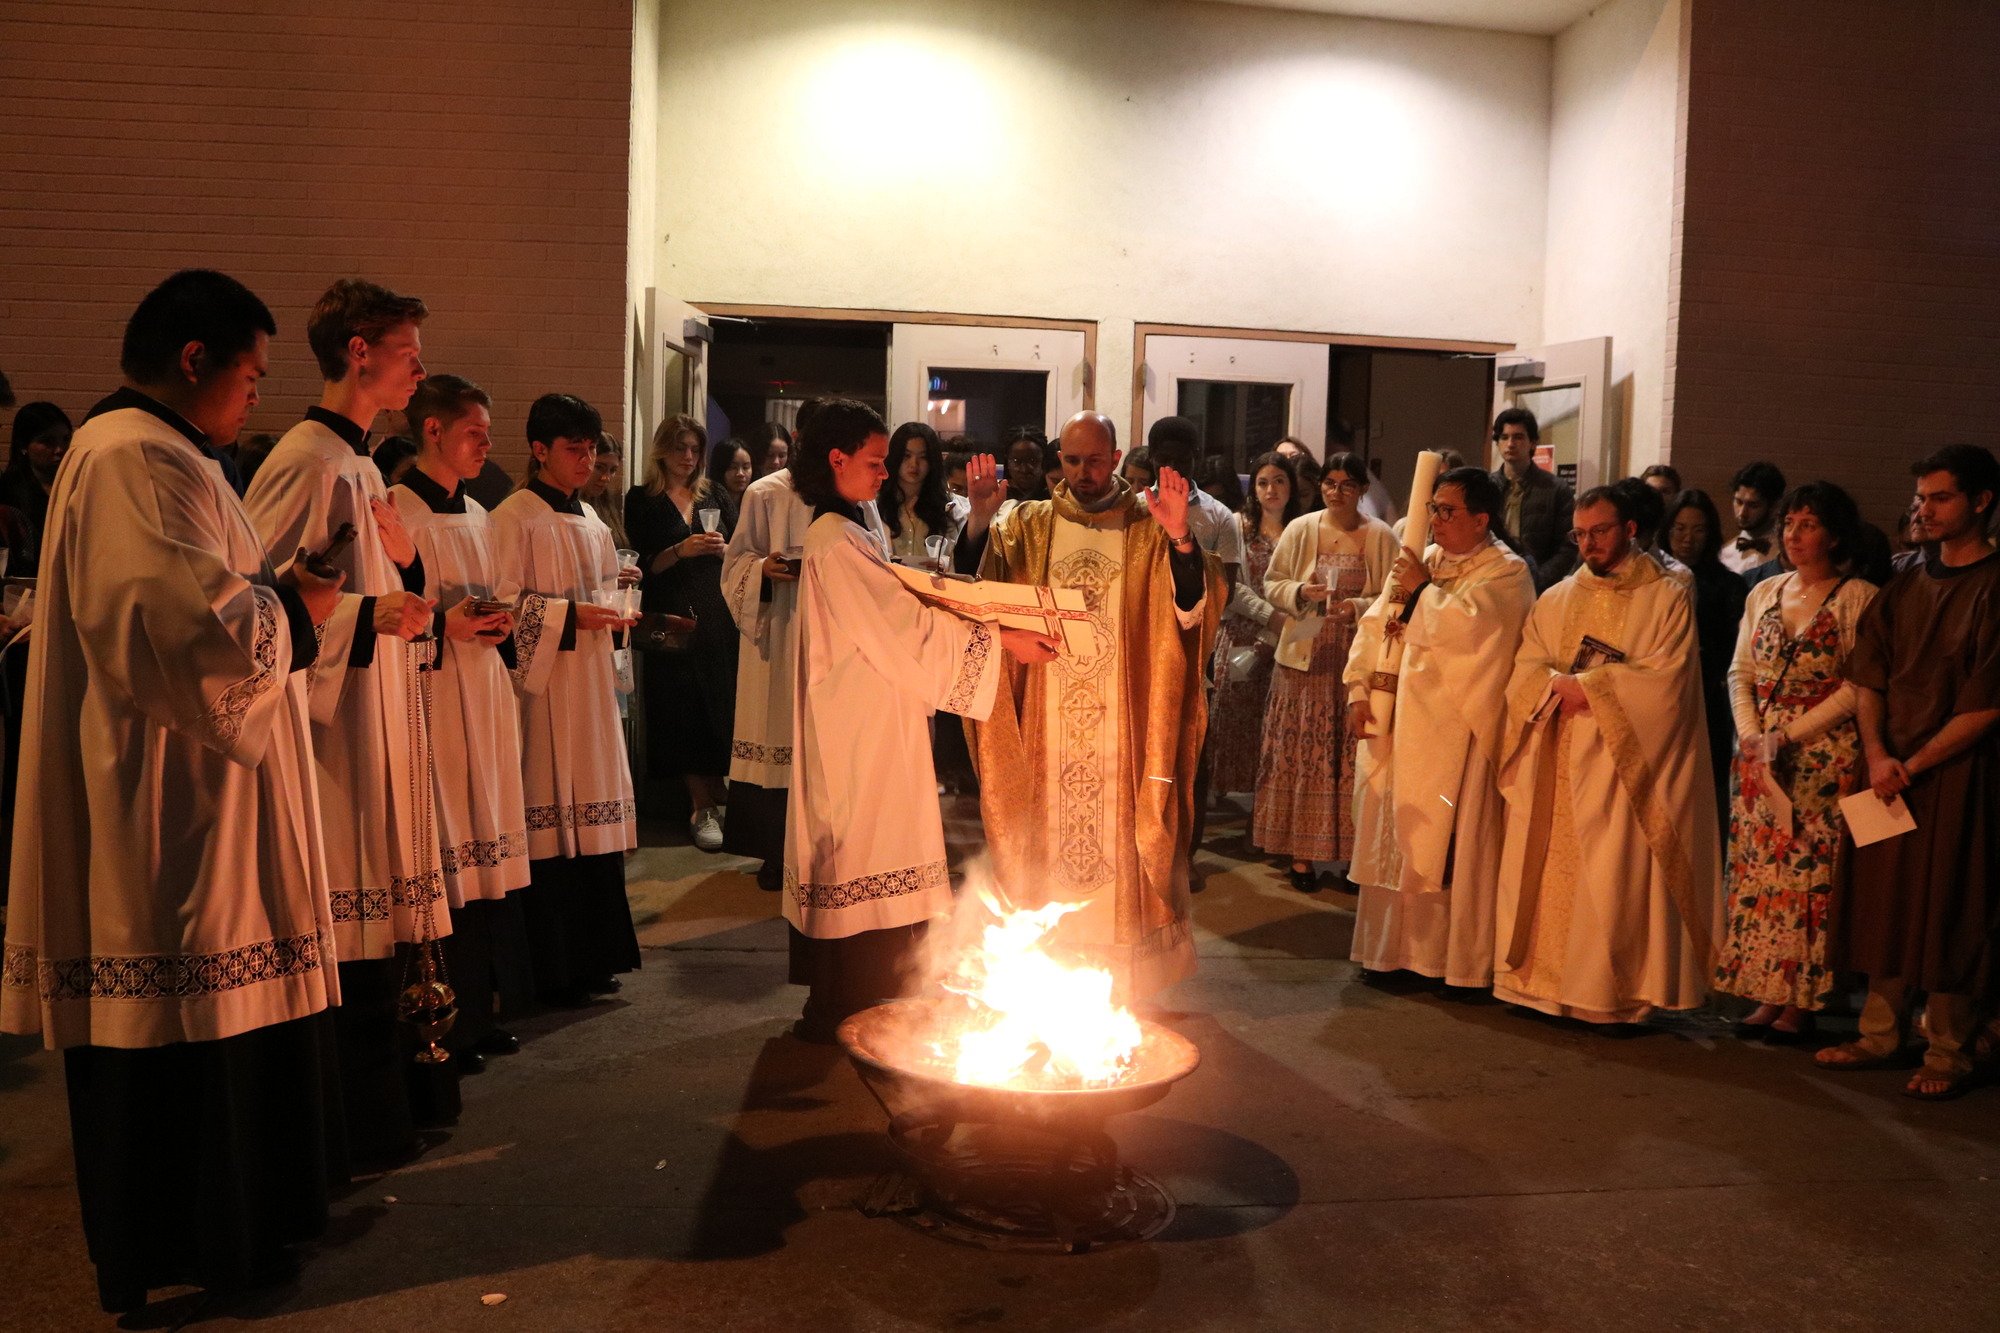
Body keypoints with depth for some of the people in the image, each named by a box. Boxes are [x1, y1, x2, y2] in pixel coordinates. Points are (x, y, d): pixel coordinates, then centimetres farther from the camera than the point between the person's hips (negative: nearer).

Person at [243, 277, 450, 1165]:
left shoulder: (361, 463, 16)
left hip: (380, 718, 10)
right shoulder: (308, 462, -14)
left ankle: (392, 1098, 27)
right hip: (335, 724, -10)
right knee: (347, 929, -1)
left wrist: (405, 560, 2)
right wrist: (367, 614, -23)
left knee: (379, 917, 16)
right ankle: (358, 1124, 11)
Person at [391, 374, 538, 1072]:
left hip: (486, 694, 8)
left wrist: (502, 625, 2)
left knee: (487, 850, 10)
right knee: (440, 861, -6)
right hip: (429, 699, -8)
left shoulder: (479, 518, 17)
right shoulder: (394, 509, -7)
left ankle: (481, 1009, 20)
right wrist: (443, 627, -21)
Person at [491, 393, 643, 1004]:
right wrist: (571, 615, -20)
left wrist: (618, 588, 2)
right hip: (542, 684, -7)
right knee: (551, 819, -5)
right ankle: (555, 970, 4)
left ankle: (592, 957, 18)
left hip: (591, 680, 8)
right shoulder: (514, 519, -6)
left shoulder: (589, 520, 16)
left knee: (593, 811, 8)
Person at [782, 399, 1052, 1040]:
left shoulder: (843, 531, 14)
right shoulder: (837, 538, -17)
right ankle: (840, 1010, 9)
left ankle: (837, 1005, 23)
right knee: (862, 860, -2)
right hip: (861, 728, -10)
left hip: (868, 719, 10)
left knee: (854, 855, 14)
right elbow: (903, 627, -19)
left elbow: (890, 618, 16)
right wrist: (1000, 639, -15)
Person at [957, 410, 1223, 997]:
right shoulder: (1029, 525, 7)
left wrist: (1180, 538, -28)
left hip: (1121, 724, -1)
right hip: (1046, 723, 2)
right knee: (1047, 838, 8)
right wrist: (980, 519, -22)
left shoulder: (1148, 530, 1)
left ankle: (1121, 973, 16)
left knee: (1119, 834, 3)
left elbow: (1190, 611, -11)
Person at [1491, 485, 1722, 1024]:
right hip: (1555, 766, 4)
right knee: (1549, 872, 4)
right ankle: (1544, 979, 13)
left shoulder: (1668, 599, 2)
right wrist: (1561, 687, -13)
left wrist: (1588, 688, -12)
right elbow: (1525, 671, 7)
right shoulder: (1555, 600, 15)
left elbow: (1664, 679, -9)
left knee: (1615, 876, -6)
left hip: (1622, 763, -4)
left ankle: (1615, 991, 2)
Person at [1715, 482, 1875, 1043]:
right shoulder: (1764, 593, 13)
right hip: (1758, 754, 5)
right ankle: (1767, 991, 13)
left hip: (1823, 754, -5)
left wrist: (1787, 735, -14)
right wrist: (1751, 736, -4)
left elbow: (1858, 686, -11)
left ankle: (1801, 1001, 4)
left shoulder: (1859, 598, -4)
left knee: (1810, 874, -4)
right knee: (1757, 870, 5)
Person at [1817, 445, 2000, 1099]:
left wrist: (1913, 765, -12)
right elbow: (1867, 677, 7)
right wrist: (1877, 754, -7)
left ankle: (1947, 1054, 13)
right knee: (1883, 902, 10)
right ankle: (1879, 1035, 21)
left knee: (1947, 912, 1)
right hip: (1889, 771, 5)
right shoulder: (1905, 585, 11)